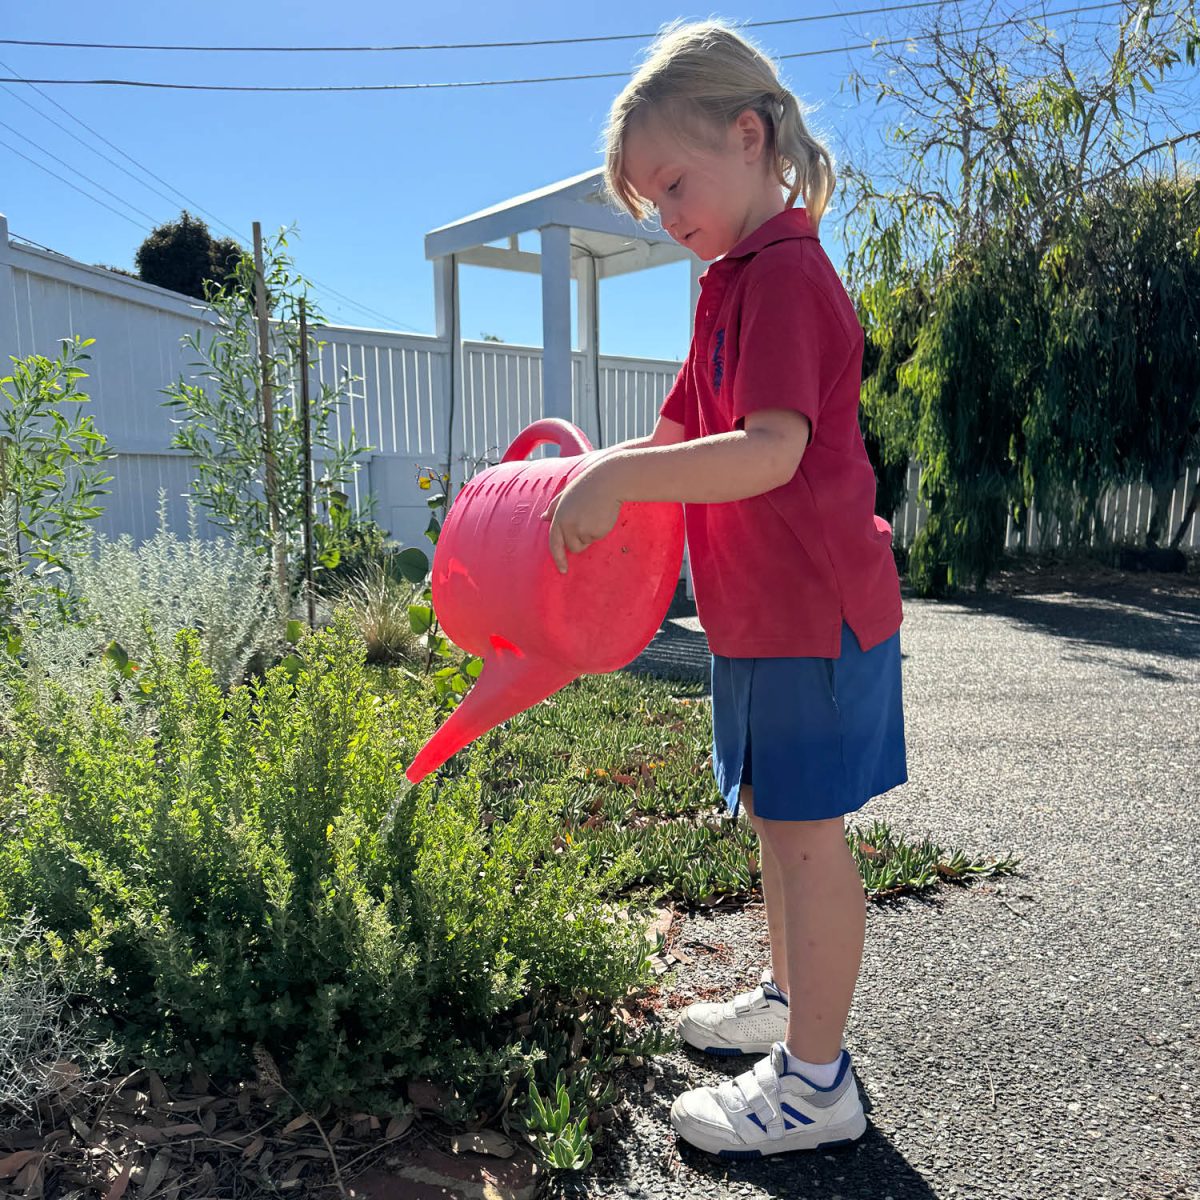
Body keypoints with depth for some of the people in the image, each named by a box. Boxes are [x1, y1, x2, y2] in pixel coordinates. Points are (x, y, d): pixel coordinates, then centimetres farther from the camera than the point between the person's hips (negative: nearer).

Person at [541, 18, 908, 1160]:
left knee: (804, 831, -1)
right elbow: (687, 437, 21)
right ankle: (789, 997, 38)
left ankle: (814, 1081, 15)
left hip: (813, 608, -10)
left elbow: (770, 451, -28)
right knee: (773, 816, 19)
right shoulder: (738, 281, 17)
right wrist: (597, 466, 9)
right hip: (761, 610, 10)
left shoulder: (784, 270, -15)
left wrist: (615, 479, -28)